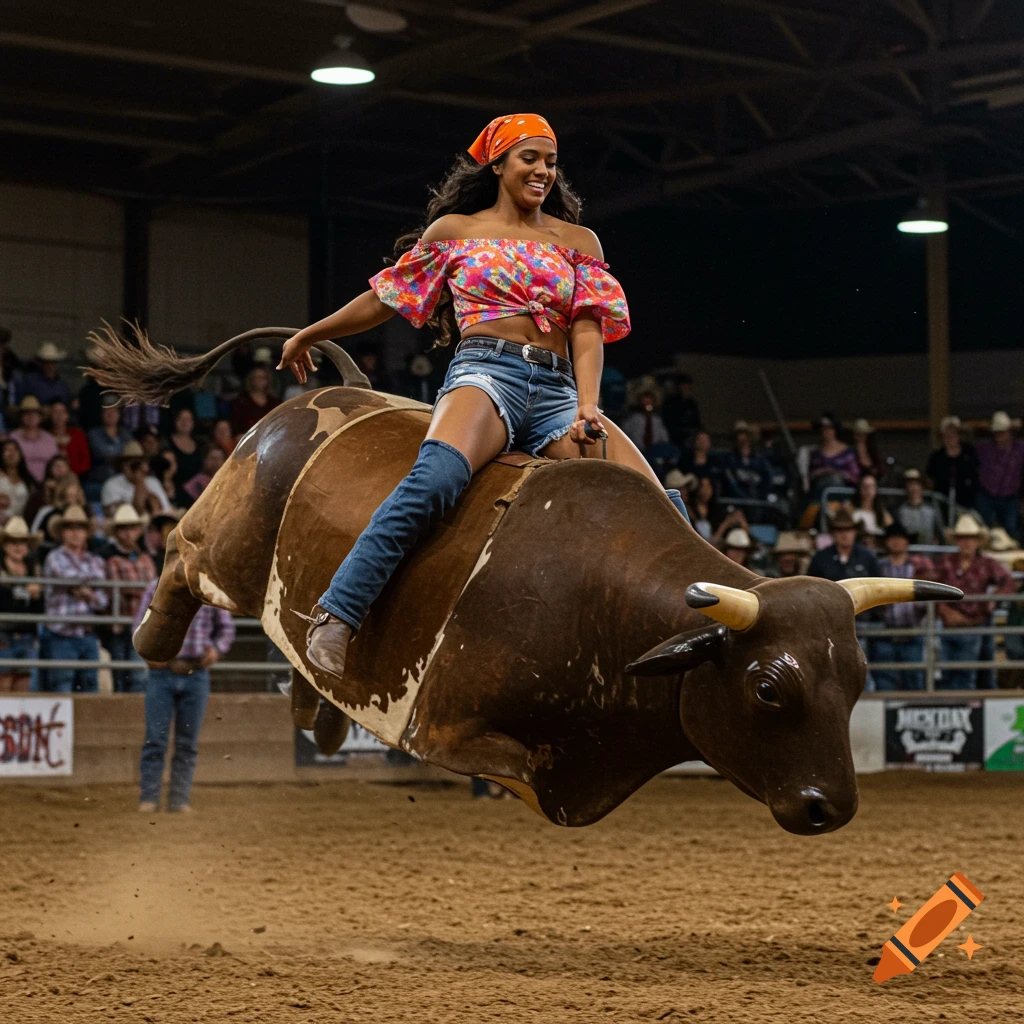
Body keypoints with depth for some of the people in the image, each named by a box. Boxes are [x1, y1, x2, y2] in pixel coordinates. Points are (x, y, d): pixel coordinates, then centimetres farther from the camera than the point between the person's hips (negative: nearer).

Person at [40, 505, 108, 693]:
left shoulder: (95, 561, 16)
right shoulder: (55, 558, 0)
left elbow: (103, 602, 11)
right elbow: (72, 578, -17)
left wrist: (90, 595, -10)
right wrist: (96, 575, 2)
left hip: (88, 636, 5)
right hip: (61, 637, -5)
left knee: (90, 693, 5)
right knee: (61, 695, -9)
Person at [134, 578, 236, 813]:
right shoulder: (157, 589, -1)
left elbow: (226, 628, 11)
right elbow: (140, 627, 3)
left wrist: (217, 649, -8)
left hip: (196, 676, 2)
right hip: (162, 673, -1)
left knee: (188, 743, 6)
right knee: (155, 739, -3)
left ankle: (180, 799, 12)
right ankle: (148, 798, 2)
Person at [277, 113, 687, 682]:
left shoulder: (578, 243, 22)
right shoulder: (455, 230, 17)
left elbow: (587, 329, 10)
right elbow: (386, 299, 25)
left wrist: (588, 405, -9)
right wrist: (309, 336, 31)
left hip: (557, 390, 4)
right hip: (485, 372, -4)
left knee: (661, 508, -16)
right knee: (437, 477, -38)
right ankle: (336, 615, -41)